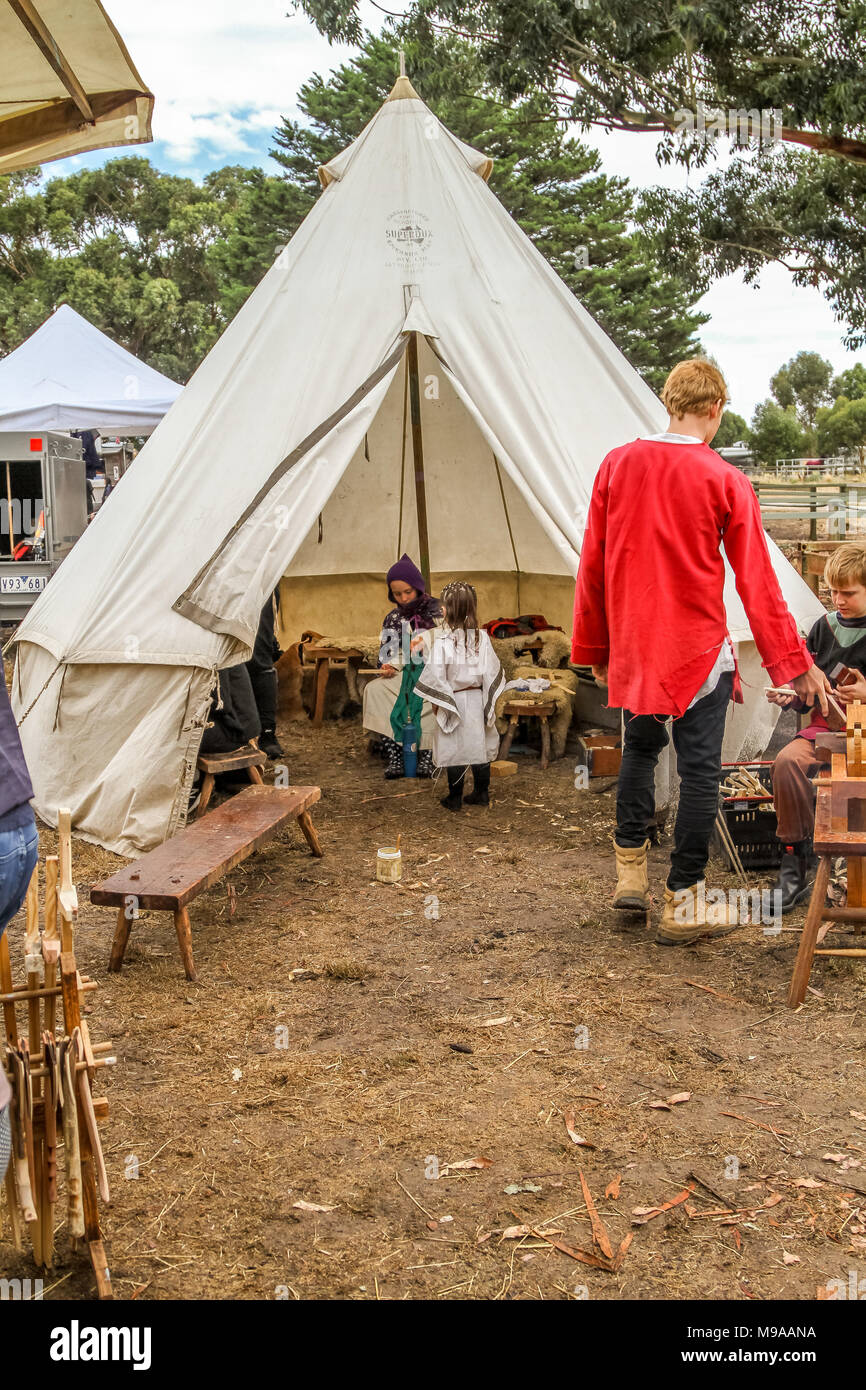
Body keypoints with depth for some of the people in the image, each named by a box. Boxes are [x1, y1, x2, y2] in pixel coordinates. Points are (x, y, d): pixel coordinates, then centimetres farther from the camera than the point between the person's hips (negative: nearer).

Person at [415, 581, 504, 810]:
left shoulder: (443, 641, -17)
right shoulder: (482, 637, -5)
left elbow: (436, 675, -15)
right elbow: (491, 671, -1)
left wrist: (436, 703, -3)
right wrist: (489, 700, 10)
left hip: (453, 703, -4)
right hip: (477, 701, 4)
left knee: (454, 750, 6)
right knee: (480, 747, 14)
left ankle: (455, 798, 14)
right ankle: (481, 793, 24)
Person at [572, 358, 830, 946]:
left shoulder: (617, 465, 1)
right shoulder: (725, 480, -9)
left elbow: (593, 563, 5)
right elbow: (757, 580, -6)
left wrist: (594, 646, 15)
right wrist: (794, 661, 2)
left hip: (632, 648, 4)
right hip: (698, 652, -4)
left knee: (640, 747, 24)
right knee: (700, 768, 4)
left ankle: (630, 871, 26)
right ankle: (683, 904, 10)